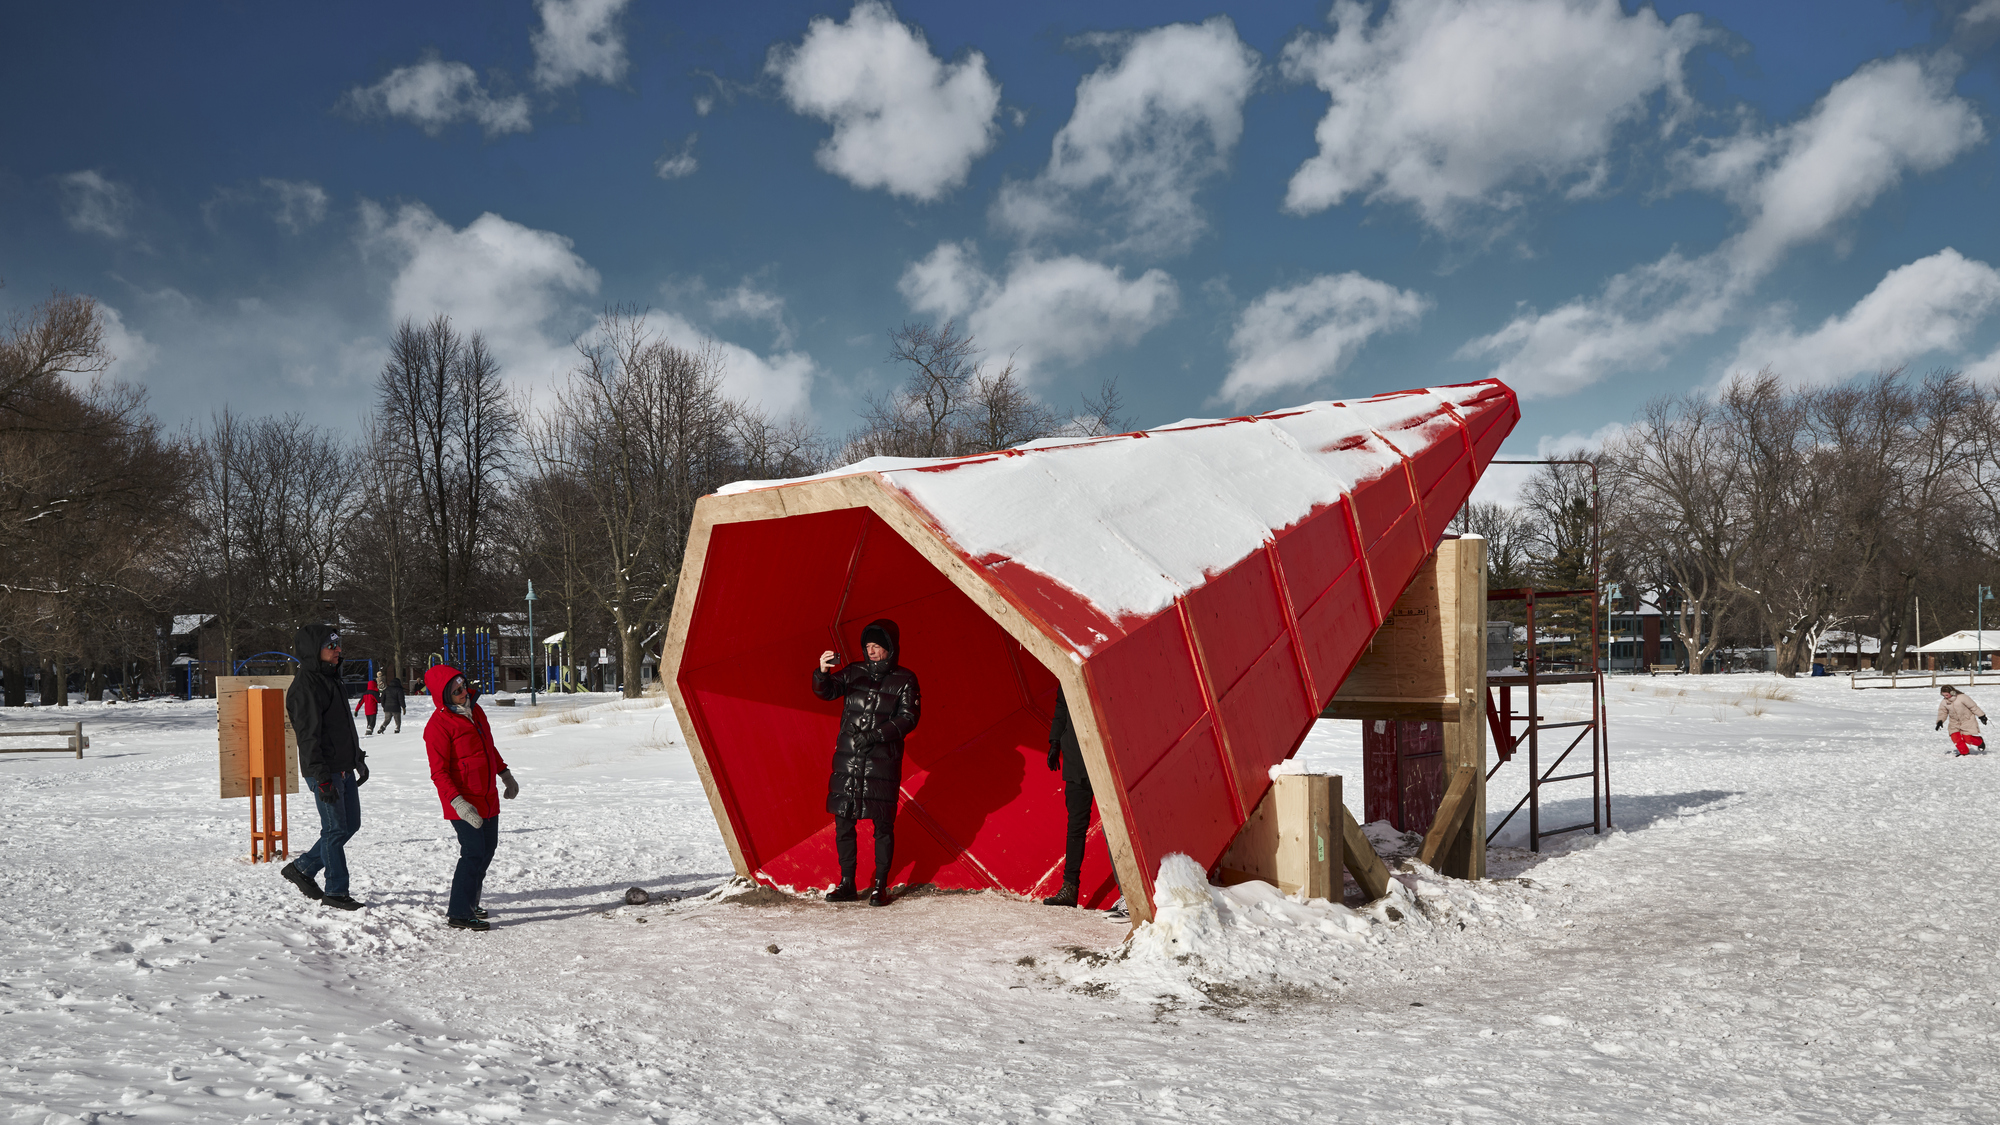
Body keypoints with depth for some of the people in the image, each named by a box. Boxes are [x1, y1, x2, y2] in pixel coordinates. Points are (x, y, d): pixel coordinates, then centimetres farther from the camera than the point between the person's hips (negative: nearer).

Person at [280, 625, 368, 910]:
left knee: (350, 824, 13)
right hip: (324, 771, -9)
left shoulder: (331, 680, 16)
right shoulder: (304, 686, -14)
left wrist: (359, 759, 27)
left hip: (344, 768, 9)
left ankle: (302, 868, 25)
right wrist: (322, 777, -23)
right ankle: (336, 891, 8)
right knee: (336, 828, -3)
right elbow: (308, 734, -19)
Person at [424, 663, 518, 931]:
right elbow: (438, 773, -19)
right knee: (474, 853, -11)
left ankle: (469, 902, 29)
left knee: (487, 849, 15)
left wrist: (505, 775, 26)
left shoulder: (474, 710, 9)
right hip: (464, 802, -8)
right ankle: (459, 913, -4)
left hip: (488, 798, 9)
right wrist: (459, 803, -28)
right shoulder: (438, 726, -16)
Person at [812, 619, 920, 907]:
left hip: (883, 762, -3)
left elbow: (908, 718, -4)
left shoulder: (904, 680, 0)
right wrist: (822, 672, -25)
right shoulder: (854, 672, 8)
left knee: (882, 824, 0)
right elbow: (826, 692, -4)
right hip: (848, 760, 3)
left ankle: (880, 886, 10)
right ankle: (847, 884, 16)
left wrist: (876, 735, -15)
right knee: (843, 821, 5)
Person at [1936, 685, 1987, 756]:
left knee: (1968, 739, -9)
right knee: (1955, 738, -11)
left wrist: (1981, 716, -7)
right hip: (1955, 723, 5)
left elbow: (1973, 707, -12)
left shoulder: (1962, 697, -20)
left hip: (1967, 721, -5)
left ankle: (1980, 742, 25)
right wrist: (1940, 721, -8)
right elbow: (1943, 712, 7)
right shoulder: (1944, 702, -4)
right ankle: (1964, 752, 9)